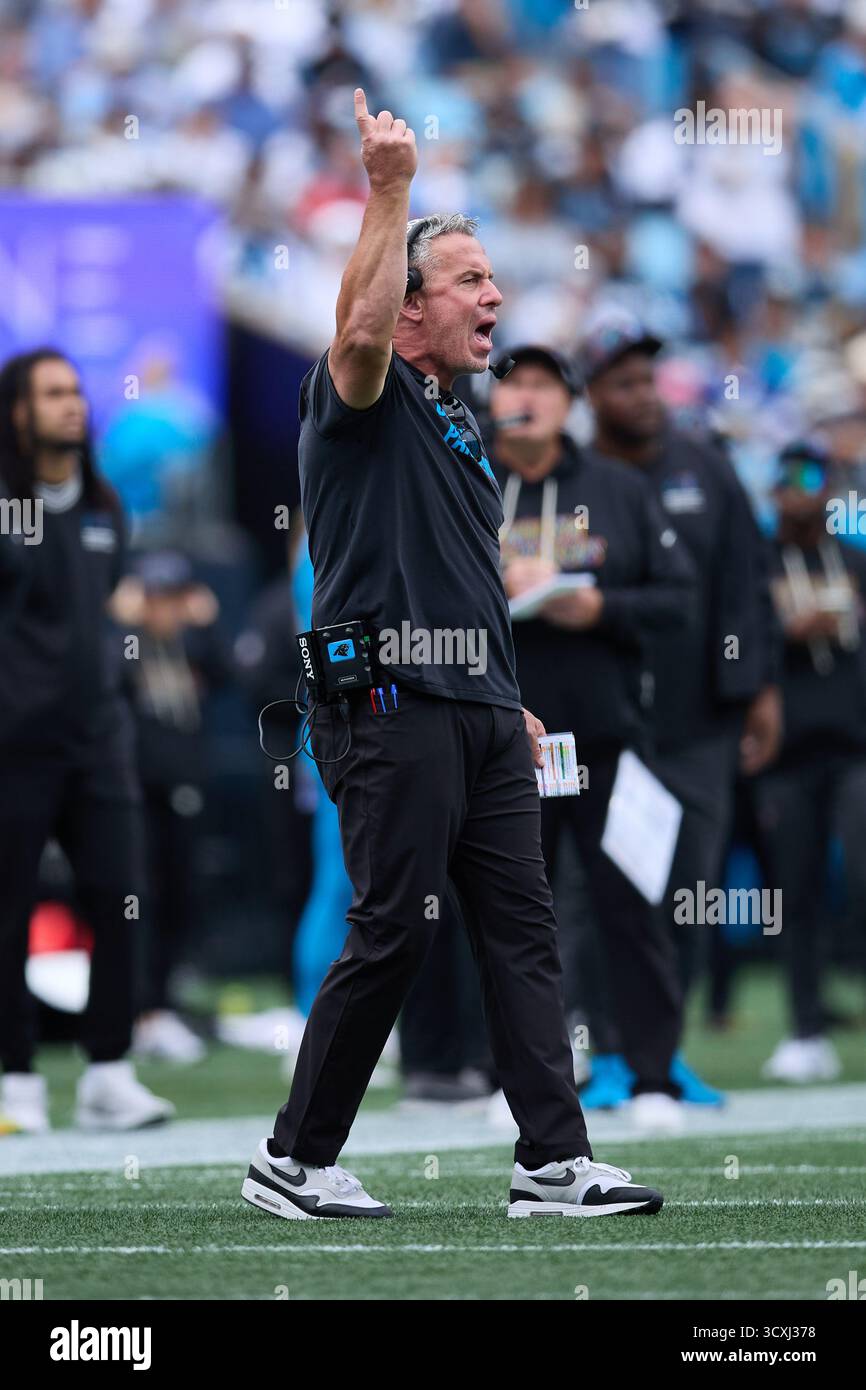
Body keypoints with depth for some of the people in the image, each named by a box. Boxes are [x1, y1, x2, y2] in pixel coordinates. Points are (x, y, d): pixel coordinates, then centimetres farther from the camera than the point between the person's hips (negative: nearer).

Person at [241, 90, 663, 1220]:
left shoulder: (459, 423, 22)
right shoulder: (363, 398, -4)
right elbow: (362, 325, -28)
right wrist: (390, 190, -30)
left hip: (479, 716, 9)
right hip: (392, 711, -9)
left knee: (522, 931, 3)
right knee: (392, 937, -7)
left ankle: (554, 1163, 2)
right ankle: (293, 1160, 4)